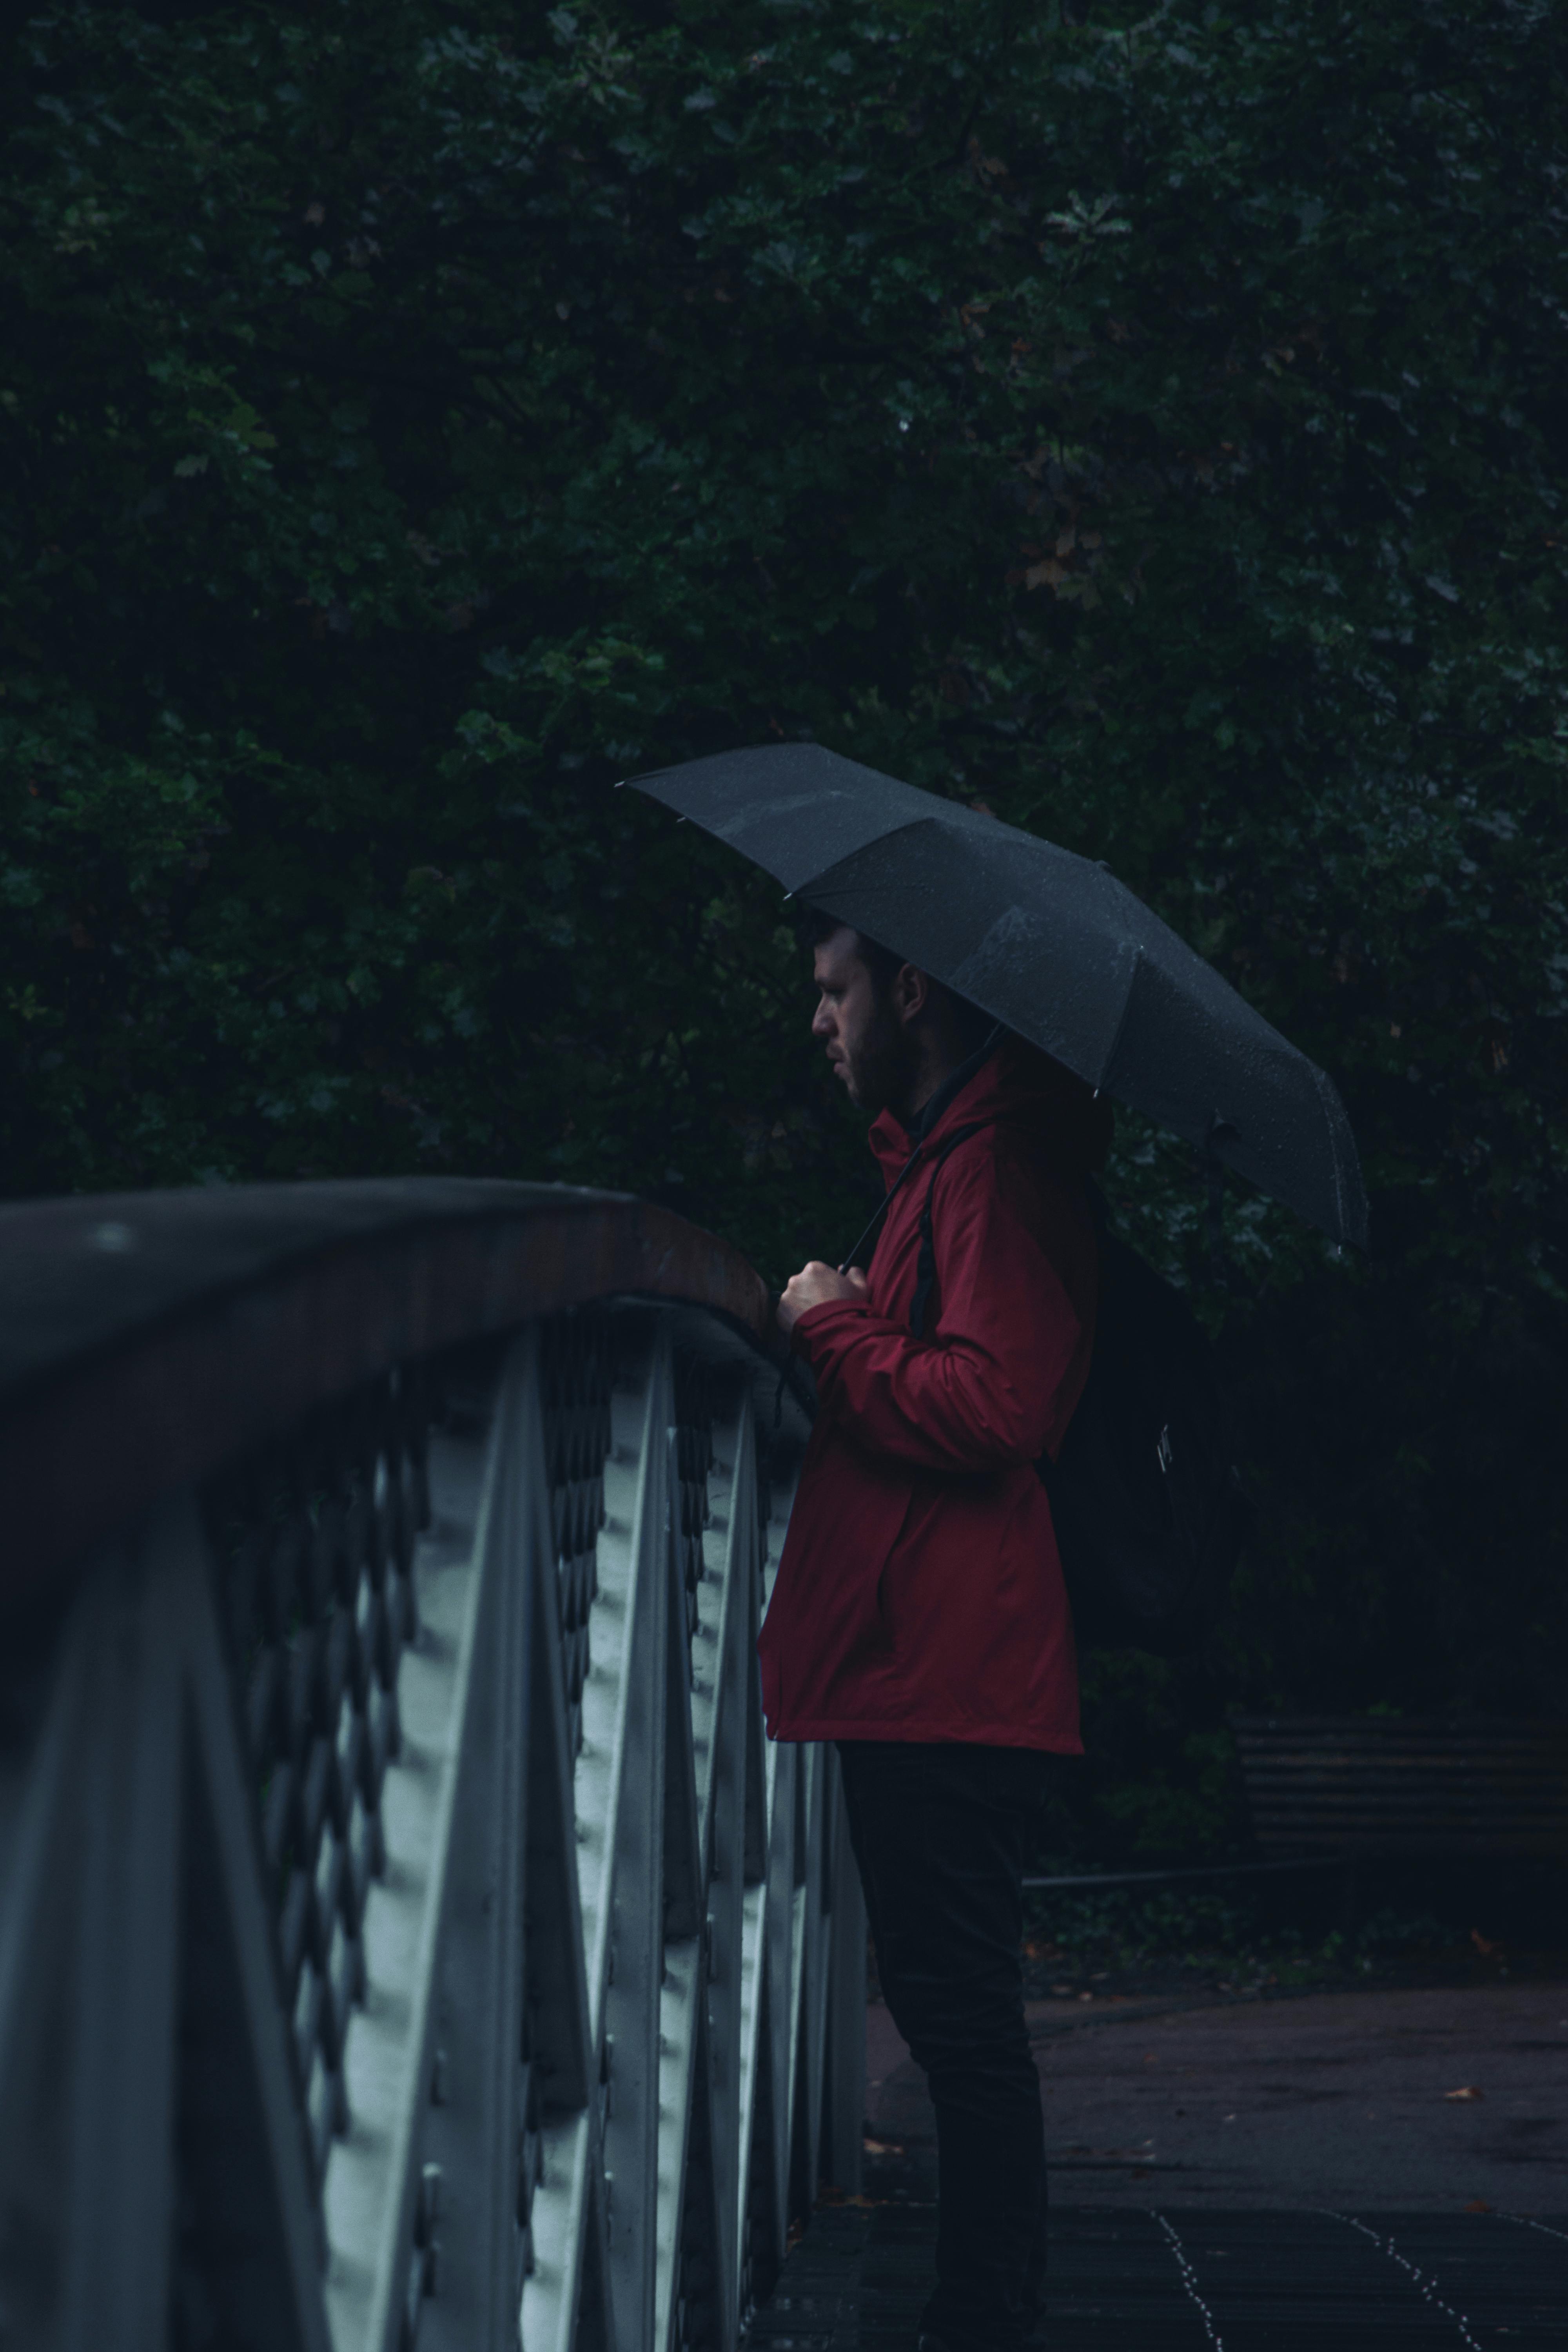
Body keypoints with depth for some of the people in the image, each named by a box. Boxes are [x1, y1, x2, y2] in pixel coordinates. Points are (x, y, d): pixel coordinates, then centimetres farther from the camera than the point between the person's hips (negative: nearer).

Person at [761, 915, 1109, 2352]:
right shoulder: (950, 1157, 21)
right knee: (955, 2009, 14)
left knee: (960, 2010, -8)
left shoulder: (993, 1169, -13)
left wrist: (832, 1328, -11)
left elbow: (988, 1409, -23)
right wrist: (857, 1328, 10)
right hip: (926, 1664, 11)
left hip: (945, 1677, -11)